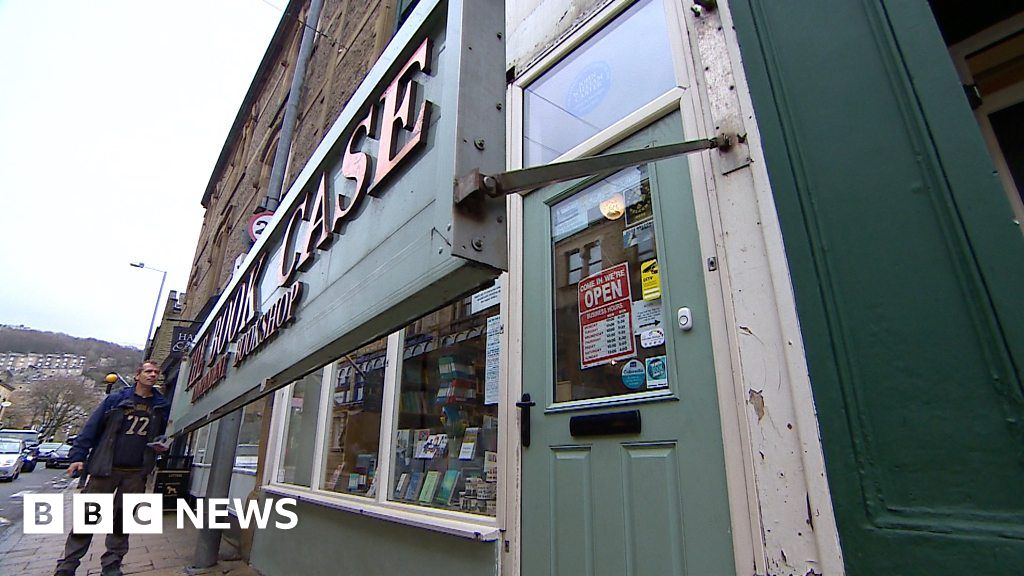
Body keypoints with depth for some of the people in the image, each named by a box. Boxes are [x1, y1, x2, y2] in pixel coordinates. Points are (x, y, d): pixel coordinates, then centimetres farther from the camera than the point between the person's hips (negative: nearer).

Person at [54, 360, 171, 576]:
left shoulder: (162, 406, 8)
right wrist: (78, 456, -8)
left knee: (122, 520, 8)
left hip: (136, 473, 2)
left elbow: (166, 434, 17)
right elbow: (91, 427, -1)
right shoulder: (116, 399, 1)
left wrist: (162, 446, -4)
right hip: (105, 468, -2)